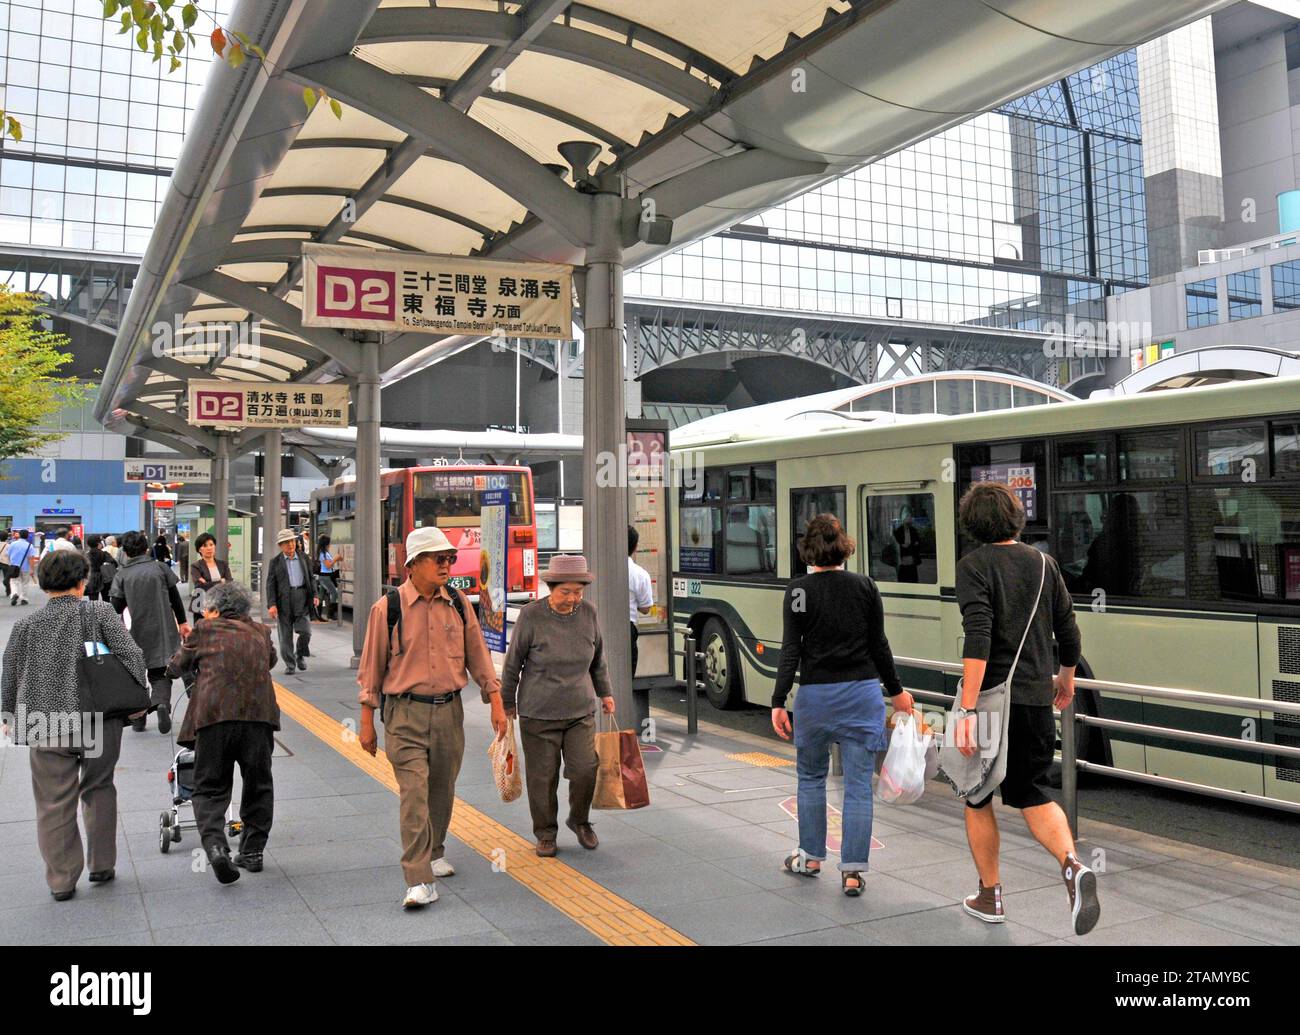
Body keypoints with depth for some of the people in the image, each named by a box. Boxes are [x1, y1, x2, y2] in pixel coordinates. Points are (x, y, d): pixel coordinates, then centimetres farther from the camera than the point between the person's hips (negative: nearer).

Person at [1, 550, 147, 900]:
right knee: (99, 790, 20)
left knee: (54, 805, 10)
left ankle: (62, 881, 17)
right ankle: (102, 865, 25)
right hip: (100, 725, 0)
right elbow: (132, 654, -12)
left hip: (47, 730, 1)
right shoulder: (100, 613, -4)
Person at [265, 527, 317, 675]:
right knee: (286, 635, 3)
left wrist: (314, 595, 4)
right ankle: (289, 664, 15)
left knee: (305, 631, -9)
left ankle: (299, 655, 17)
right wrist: (271, 604, -10)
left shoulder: (303, 558, 12)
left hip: (301, 598, 1)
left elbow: (310, 578, 17)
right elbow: (270, 584, 0)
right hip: (283, 600, -1)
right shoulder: (275, 562, 4)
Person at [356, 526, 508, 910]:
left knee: (442, 791, 14)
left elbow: (477, 655, 10)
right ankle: (419, 881, -9)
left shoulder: (458, 602, 4)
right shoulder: (388, 607, -7)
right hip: (405, 713, -4)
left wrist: (496, 702, 5)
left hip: (449, 710, 4)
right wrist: (367, 722, 0)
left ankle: (434, 854, 36)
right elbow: (371, 666, -1)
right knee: (414, 793, -11)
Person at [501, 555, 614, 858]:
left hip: (580, 711, 3)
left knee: (586, 770, -5)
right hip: (538, 713, -2)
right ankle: (545, 834, 24)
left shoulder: (588, 612, -1)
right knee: (542, 777, 3)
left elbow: (598, 658, 14)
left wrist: (605, 693, 17)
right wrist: (507, 702, 8)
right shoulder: (531, 615, -12)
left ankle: (579, 820, 22)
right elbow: (513, 662, 0)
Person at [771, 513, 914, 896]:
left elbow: (791, 650, -10)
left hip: (815, 695, -1)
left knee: (811, 777, 18)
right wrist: (896, 691, 17)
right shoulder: (865, 587, 1)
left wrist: (779, 701, -7)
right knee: (858, 784, 4)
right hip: (862, 693, 1)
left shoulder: (798, 590, -6)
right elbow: (878, 646, 5)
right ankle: (852, 871, 5)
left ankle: (811, 857, 29)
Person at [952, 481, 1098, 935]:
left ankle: (990, 897, 22)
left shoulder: (974, 566, -11)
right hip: (1036, 698, 5)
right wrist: (1067, 678, 30)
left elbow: (978, 637, -23)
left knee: (978, 799, 13)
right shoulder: (1043, 563, 6)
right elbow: (1068, 630, 12)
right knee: (1033, 794, 14)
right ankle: (1072, 865, -11)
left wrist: (966, 709, -25)